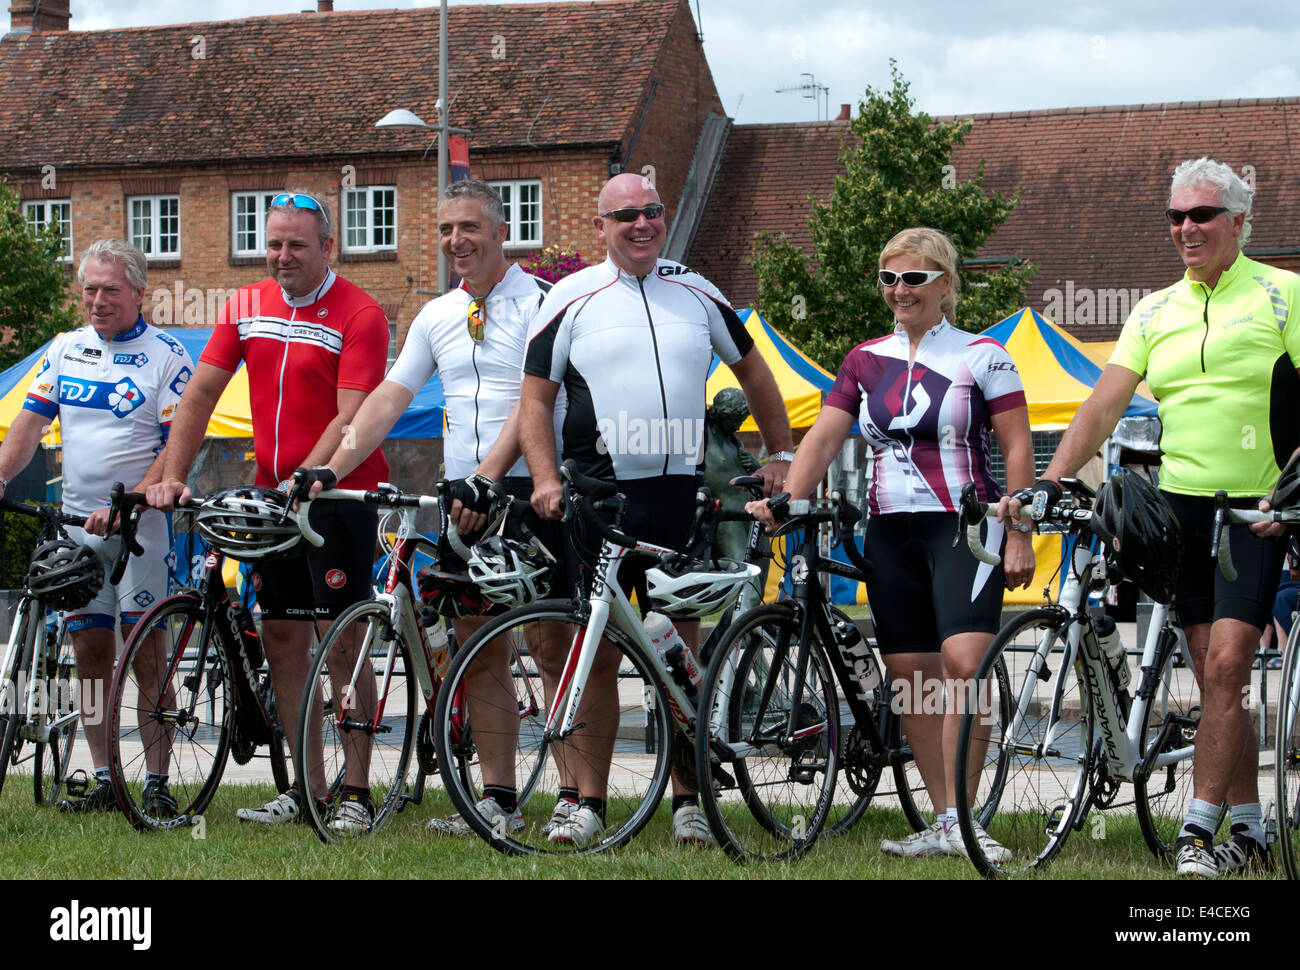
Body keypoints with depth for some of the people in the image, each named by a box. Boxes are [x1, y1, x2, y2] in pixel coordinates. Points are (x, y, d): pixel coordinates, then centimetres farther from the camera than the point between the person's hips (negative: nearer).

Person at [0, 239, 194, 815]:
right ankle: (104, 781, 12)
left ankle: (157, 784, -3)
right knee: (90, 654, 6)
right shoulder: (64, 350, 11)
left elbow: (180, 444, -10)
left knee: (145, 655, -7)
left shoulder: (166, 356, -4)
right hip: (77, 525, 5)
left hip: (141, 527, -5)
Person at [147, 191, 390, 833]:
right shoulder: (246, 307, 8)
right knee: (281, 635, 6)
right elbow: (200, 394, 7)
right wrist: (172, 475, -4)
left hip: (338, 492, -6)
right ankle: (305, 787, 13)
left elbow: (350, 417, -19)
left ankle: (355, 791, -4)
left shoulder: (359, 315, -11)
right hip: (270, 495, 6)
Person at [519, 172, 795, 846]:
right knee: (599, 651, 0)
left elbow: (751, 369, 23)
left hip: (682, 496, 2)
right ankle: (589, 803, 6)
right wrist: (546, 480, -11)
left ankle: (687, 800, 12)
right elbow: (535, 399, 2)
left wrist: (781, 453, 18)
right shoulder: (571, 299, 4)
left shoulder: (697, 294, 12)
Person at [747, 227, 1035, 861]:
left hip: (963, 526, -5)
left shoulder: (982, 357, 0)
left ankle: (960, 823, -17)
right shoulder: (866, 361, 11)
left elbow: (1018, 450, -2)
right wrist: (785, 501, -11)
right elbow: (823, 436, 3)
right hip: (889, 531, 5)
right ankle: (943, 821, 10)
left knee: (962, 662, -20)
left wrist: (1020, 536, -8)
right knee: (911, 676, 4)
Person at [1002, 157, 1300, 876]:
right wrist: (1048, 482, -7)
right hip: (1180, 508, 5)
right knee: (1215, 678, 7)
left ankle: (1199, 830, -10)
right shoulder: (1155, 312, 11)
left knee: (1225, 666, -13)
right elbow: (1103, 406, 5)